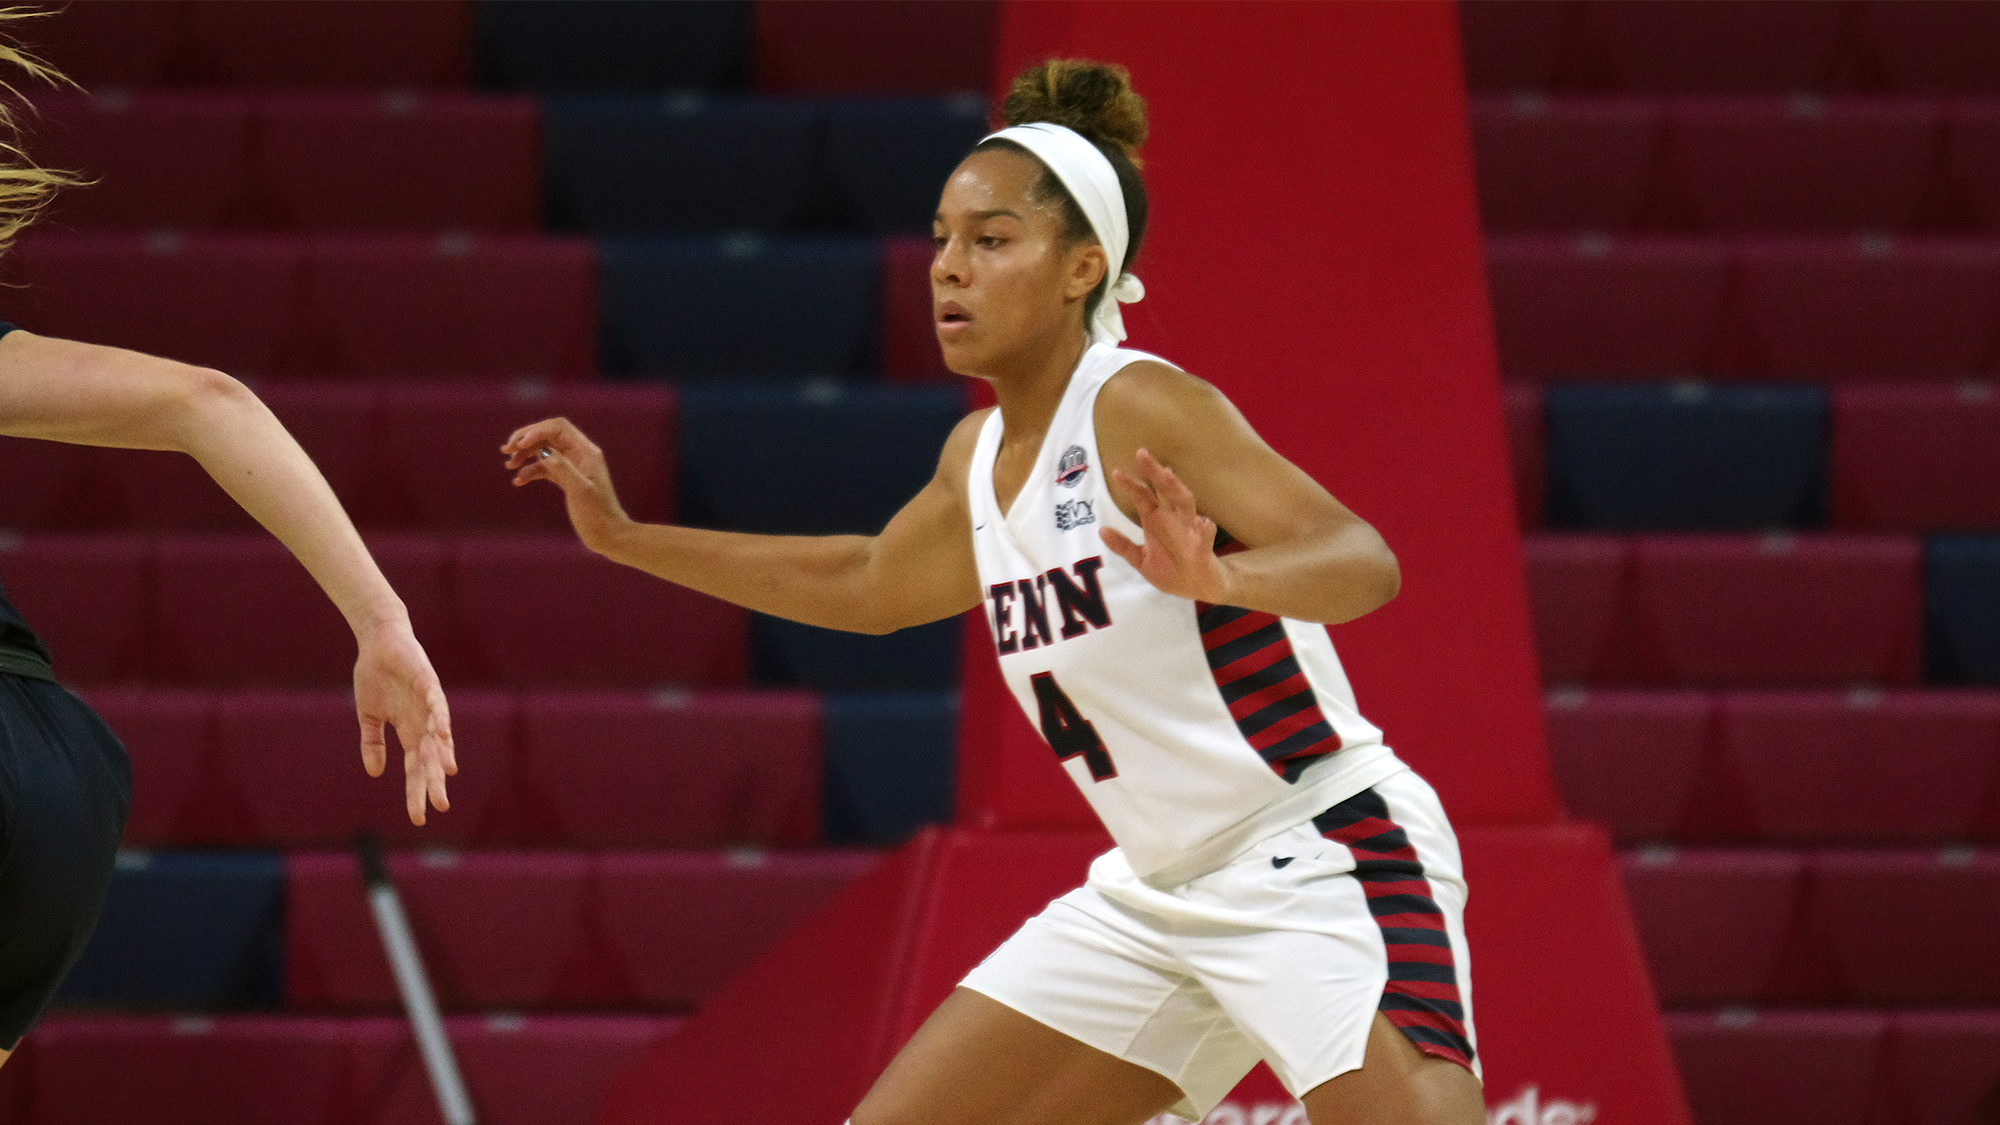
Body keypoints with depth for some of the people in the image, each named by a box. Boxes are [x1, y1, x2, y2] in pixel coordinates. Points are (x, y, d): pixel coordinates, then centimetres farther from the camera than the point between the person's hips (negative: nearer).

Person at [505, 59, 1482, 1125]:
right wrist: (626, 537, 26)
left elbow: (1364, 562, -28)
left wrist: (1218, 577, -48)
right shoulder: (978, 457, 7)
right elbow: (865, 585, 28)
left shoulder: (1141, 409, -17)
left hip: (1318, 865, -8)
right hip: (1156, 894, 8)